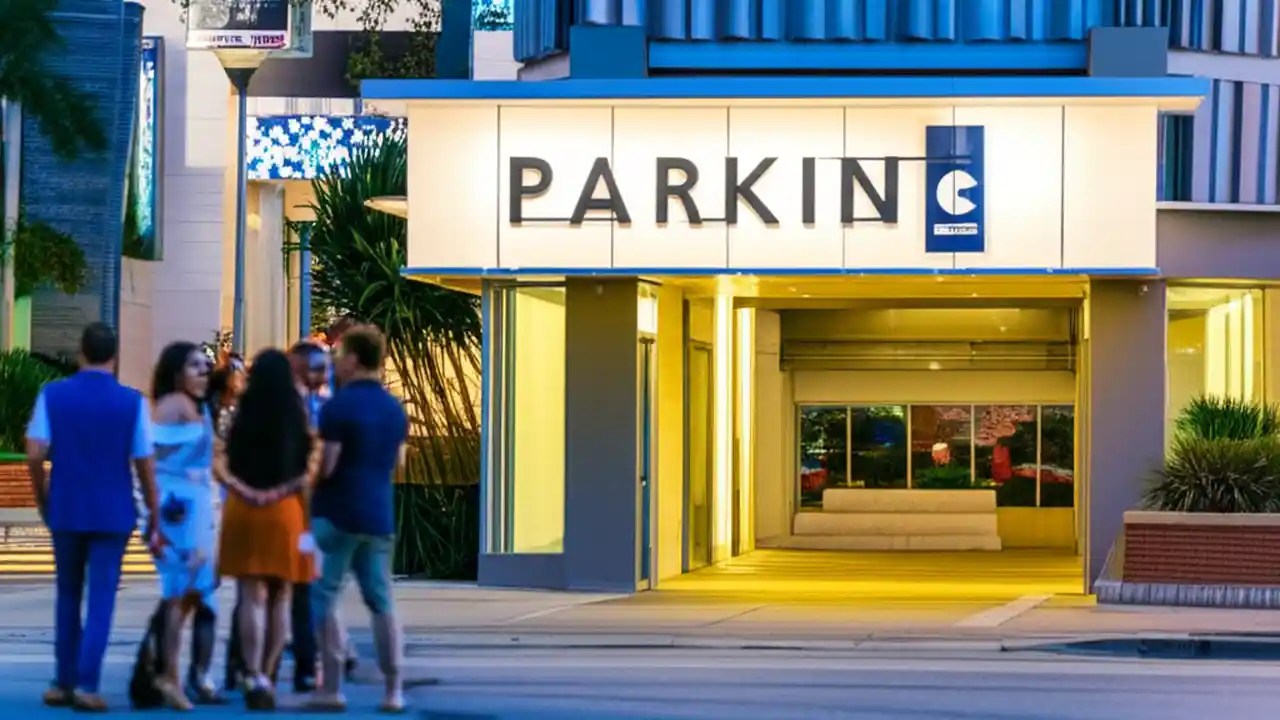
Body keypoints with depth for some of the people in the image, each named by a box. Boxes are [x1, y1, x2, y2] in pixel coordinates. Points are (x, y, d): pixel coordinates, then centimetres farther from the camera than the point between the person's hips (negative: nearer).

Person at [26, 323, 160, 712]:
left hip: (65, 509, 2)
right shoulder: (132, 402, -5)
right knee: (101, 598, 1)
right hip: (113, 513, -2)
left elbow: (35, 454, -6)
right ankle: (87, 684, -6)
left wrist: (43, 499, 9)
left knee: (68, 595, 15)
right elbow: (145, 465, -4)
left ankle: (64, 681, 16)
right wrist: (153, 517, 6)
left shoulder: (52, 395, -2)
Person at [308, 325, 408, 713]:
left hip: (338, 514, -7)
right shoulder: (394, 408, 11)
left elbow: (325, 466, -16)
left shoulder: (340, 405, -13)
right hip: (379, 516, 7)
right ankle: (393, 690, 6)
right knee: (381, 601, 9)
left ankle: (332, 688, -5)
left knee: (324, 598, -1)